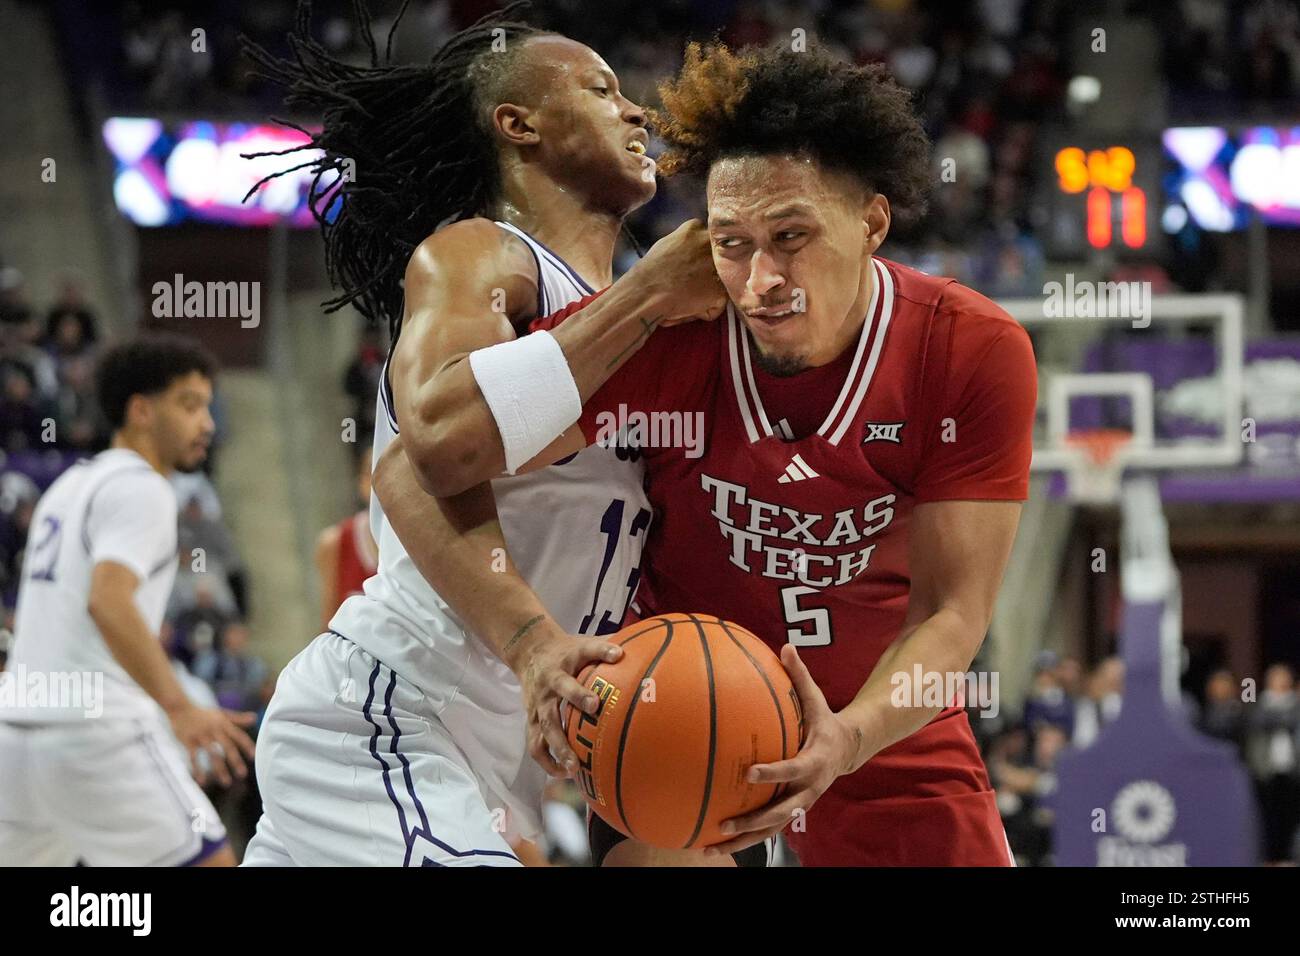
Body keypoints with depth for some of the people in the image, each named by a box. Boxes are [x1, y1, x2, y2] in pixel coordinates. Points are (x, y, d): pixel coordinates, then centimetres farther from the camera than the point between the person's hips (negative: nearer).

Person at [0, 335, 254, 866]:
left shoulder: (69, 485, 21)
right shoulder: (139, 489, -8)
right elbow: (108, 602, -24)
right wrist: (179, 708, -31)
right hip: (99, 727, -9)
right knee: (211, 862, -5)